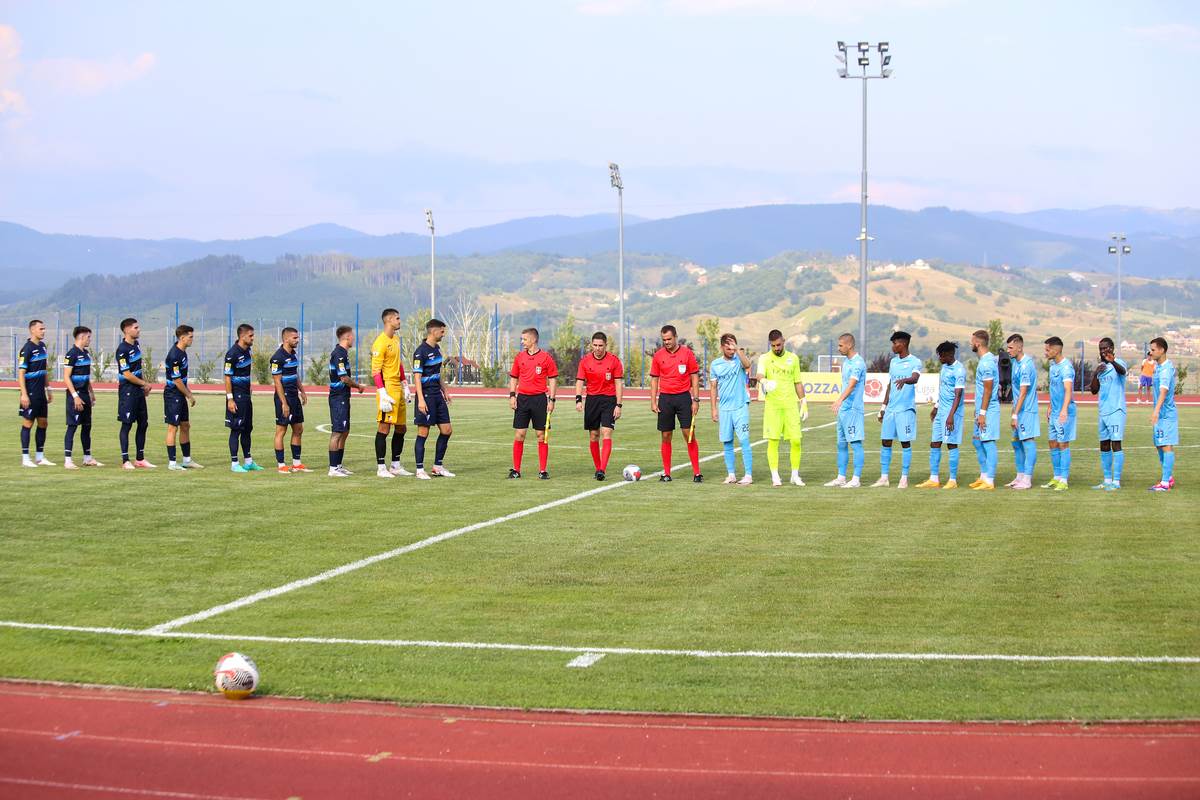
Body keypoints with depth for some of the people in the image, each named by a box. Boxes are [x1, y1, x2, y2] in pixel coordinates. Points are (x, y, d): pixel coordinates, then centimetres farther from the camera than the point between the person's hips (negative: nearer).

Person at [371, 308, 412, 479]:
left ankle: (395, 466, 19)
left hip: (398, 389, 9)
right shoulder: (380, 343, -14)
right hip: (387, 389, -9)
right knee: (384, 428, -7)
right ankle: (381, 468, -3)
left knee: (401, 428, 11)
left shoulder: (396, 339, 15)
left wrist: (404, 385, 21)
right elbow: (375, 371, -17)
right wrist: (382, 394, -21)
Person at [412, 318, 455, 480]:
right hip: (426, 395, -9)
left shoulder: (437, 348, 13)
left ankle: (438, 466, 17)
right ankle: (420, 469, 3)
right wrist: (421, 400, -23)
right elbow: (417, 377, -17)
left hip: (437, 395, 9)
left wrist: (444, 391, 23)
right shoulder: (421, 352, -14)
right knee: (423, 433, -4)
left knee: (447, 430, 7)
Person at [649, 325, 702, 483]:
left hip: (684, 397, -2)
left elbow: (694, 377, 3)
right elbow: (654, 379, 10)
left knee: (690, 435, -5)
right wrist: (653, 402, 3)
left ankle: (697, 473, -2)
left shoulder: (687, 353, 0)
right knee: (666, 437, 3)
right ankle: (666, 474, 10)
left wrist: (696, 400, -3)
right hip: (665, 398, 2)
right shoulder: (658, 355, 5)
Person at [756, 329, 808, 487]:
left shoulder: (793, 358, 11)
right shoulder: (765, 358, 2)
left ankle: (795, 476, 9)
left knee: (796, 440, -2)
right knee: (773, 441, -3)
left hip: (791, 405, 2)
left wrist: (804, 403, 11)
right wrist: (764, 381, -42)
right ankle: (775, 476, 4)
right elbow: (759, 375, -19)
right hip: (772, 405, -2)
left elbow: (798, 383, 17)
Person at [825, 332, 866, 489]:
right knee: (841, 444, 11)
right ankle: (841, 478, 16)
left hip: (853, 409, -10)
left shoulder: (858, 363, -15)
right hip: (842, 410, 10)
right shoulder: (845, 361, 15)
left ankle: (856, 479, -3)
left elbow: (851, 385, -28)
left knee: (855, 444, -6)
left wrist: (839, 400, -41)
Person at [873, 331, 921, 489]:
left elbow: (915, 378, -25)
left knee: (905, 443, -2)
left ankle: (904, 479, 3)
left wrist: (904, 380, -46)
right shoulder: (893, 362, 16)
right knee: (885, 442, 5)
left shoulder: (915, 362, -5)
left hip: (906, 409, -7)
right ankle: (884, 478, 10)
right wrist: (883, 407, 19)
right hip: (891, 408, 7)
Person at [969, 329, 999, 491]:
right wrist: (978, 410, 24)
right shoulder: (987, 359, 14)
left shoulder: (987, 362, -17)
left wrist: (982, 412, -19)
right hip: (982, 410, 10)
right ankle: (984, 475, 23)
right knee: (977, 441, 16)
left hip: (988, 410, -10)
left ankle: (989, 481, -5)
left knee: (988, 443, -7)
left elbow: (988, 389, -20)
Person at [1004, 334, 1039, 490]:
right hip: (1019, 409, 10)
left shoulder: (1026, 365, -19)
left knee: (1028, 442, -7)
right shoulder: (1015, 362, 11)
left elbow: (1023, 393, -21)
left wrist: (1015, 415, -22)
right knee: (1016, 443, 14)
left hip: (1027, 410, -10)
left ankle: (1027, 480, -7)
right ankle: (1020, 477, 21)